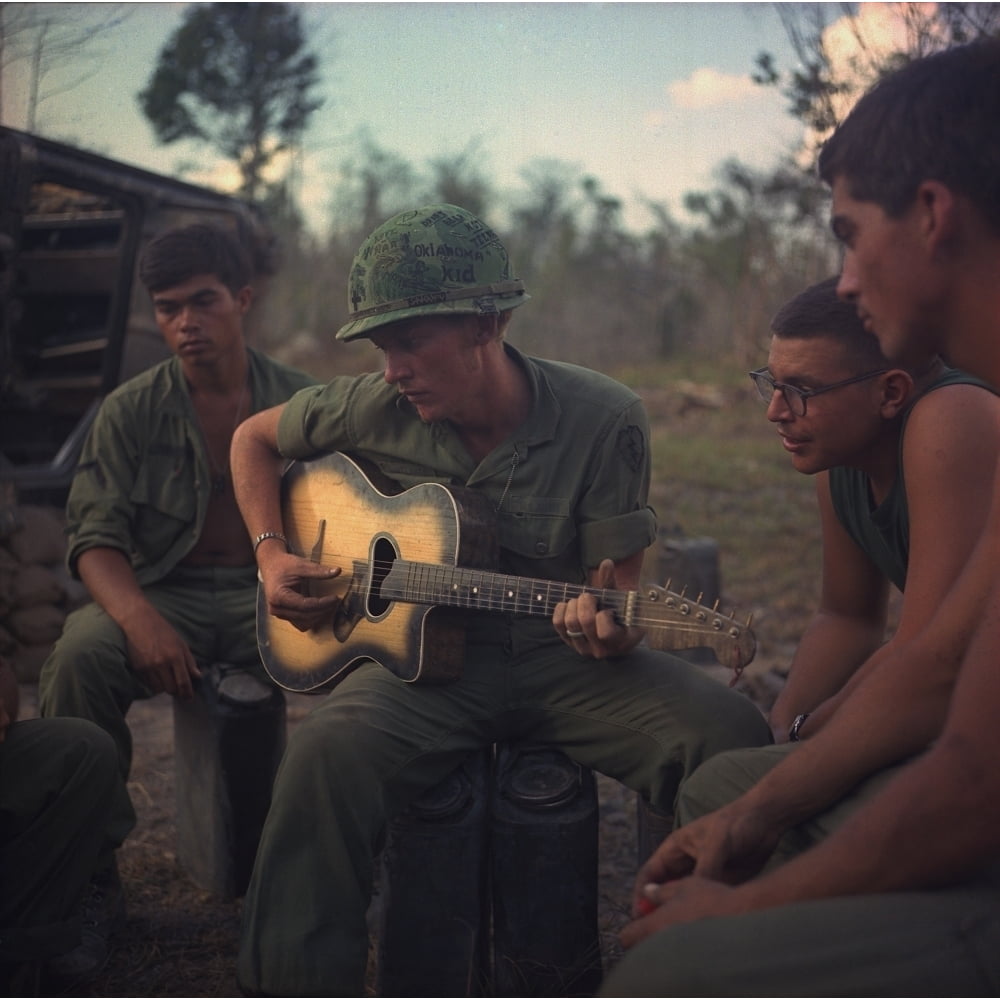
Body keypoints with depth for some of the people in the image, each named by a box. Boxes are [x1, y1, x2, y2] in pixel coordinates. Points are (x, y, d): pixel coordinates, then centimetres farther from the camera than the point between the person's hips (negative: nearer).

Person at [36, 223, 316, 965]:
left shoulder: (302, 402, 6)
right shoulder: (131, 412, 4)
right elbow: (95, 534, -5)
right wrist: (140, 618, -27)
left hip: (274, 594, 0)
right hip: (166, 593, 0)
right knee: (80, 653, -32)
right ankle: (88, 872, -13)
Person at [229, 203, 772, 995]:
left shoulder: (604, 419, -8)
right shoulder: (374, 409, -2)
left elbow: (616, 583, -5)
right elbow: (254, 437, 16)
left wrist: (610, 628, -29)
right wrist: (272, 553, 2)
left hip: (561, 657, 0)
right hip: (422, 655, 1)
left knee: (730, 735, -25)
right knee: (326, 757, -33)